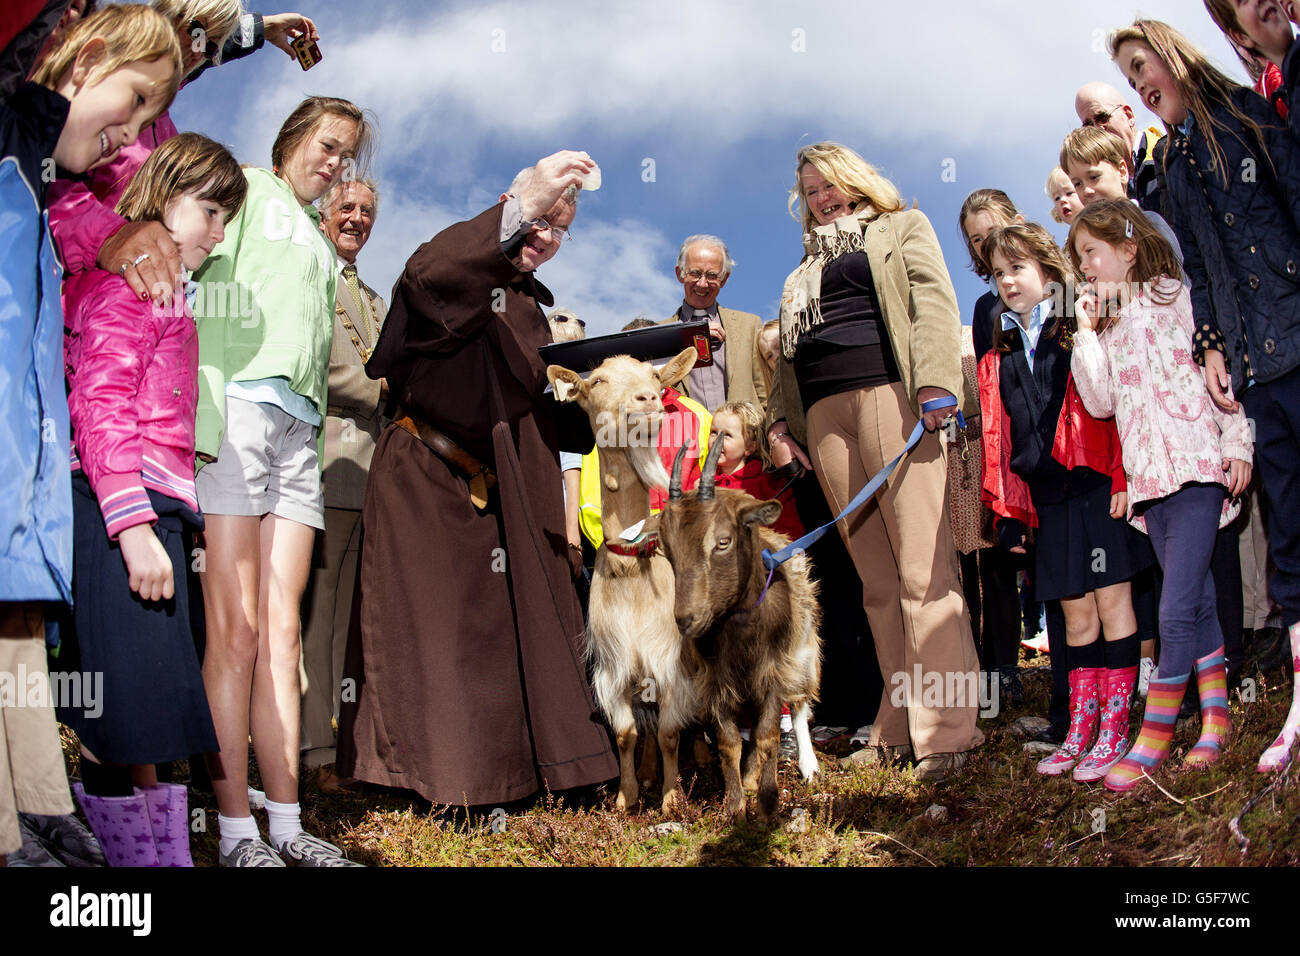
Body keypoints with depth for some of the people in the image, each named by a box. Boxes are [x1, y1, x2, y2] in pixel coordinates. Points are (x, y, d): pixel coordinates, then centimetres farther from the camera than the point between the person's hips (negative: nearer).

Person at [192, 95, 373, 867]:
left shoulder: (320, 246, 31)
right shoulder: (249, 188, 10)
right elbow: (197, 267, -5)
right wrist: (198, 407, -18)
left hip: (300, 424, 7)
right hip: (239, 398, -7)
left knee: (282, 631, 2)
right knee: (234, 629, -9)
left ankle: (286, 823, 3)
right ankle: (237, 830, -7)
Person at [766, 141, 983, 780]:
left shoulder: (902, 227, 18)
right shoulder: (809, 265, 33)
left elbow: (934, 299, 1)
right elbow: (789, 348, 29)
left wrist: (935, 383, -14)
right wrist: (779, 420, 13)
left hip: (888, 393, -5)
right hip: (824, 415, 5)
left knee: (921, 567, -13)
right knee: (876, 577, -1)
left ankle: (945, 728, -15)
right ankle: (899, 727, 0)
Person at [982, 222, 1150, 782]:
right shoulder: (1003, 354, 15)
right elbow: (1000, 437, 15)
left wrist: (1121, 479, -15)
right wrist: (1010, 513, 11)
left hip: (1095, 487, -5)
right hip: (1048, 498, 5)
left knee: (1112, 603, -1)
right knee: (1076, 615, 8)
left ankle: (1114, 732, 4)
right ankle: (1081, 732, 14)